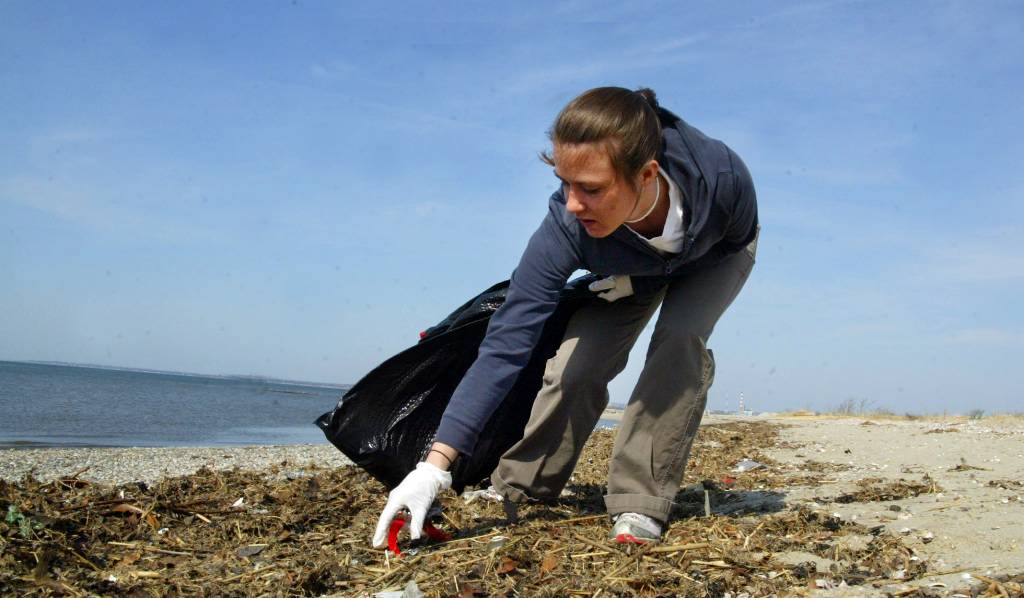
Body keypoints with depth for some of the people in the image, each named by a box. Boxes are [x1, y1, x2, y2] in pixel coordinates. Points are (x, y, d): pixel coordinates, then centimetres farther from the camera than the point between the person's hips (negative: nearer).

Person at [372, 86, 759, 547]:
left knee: (681, 339, -28)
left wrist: (639, 284, -23)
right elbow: (506, 345, -40)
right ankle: (515, 489, 7)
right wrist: (436, 464, -45)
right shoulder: (565, 229, -40)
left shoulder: (722, 176, -42)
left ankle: (640, 504, -18)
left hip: (715, 256, 0)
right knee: (574, 366, -15)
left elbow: (738, 239, -17)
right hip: (634, 269, 1)